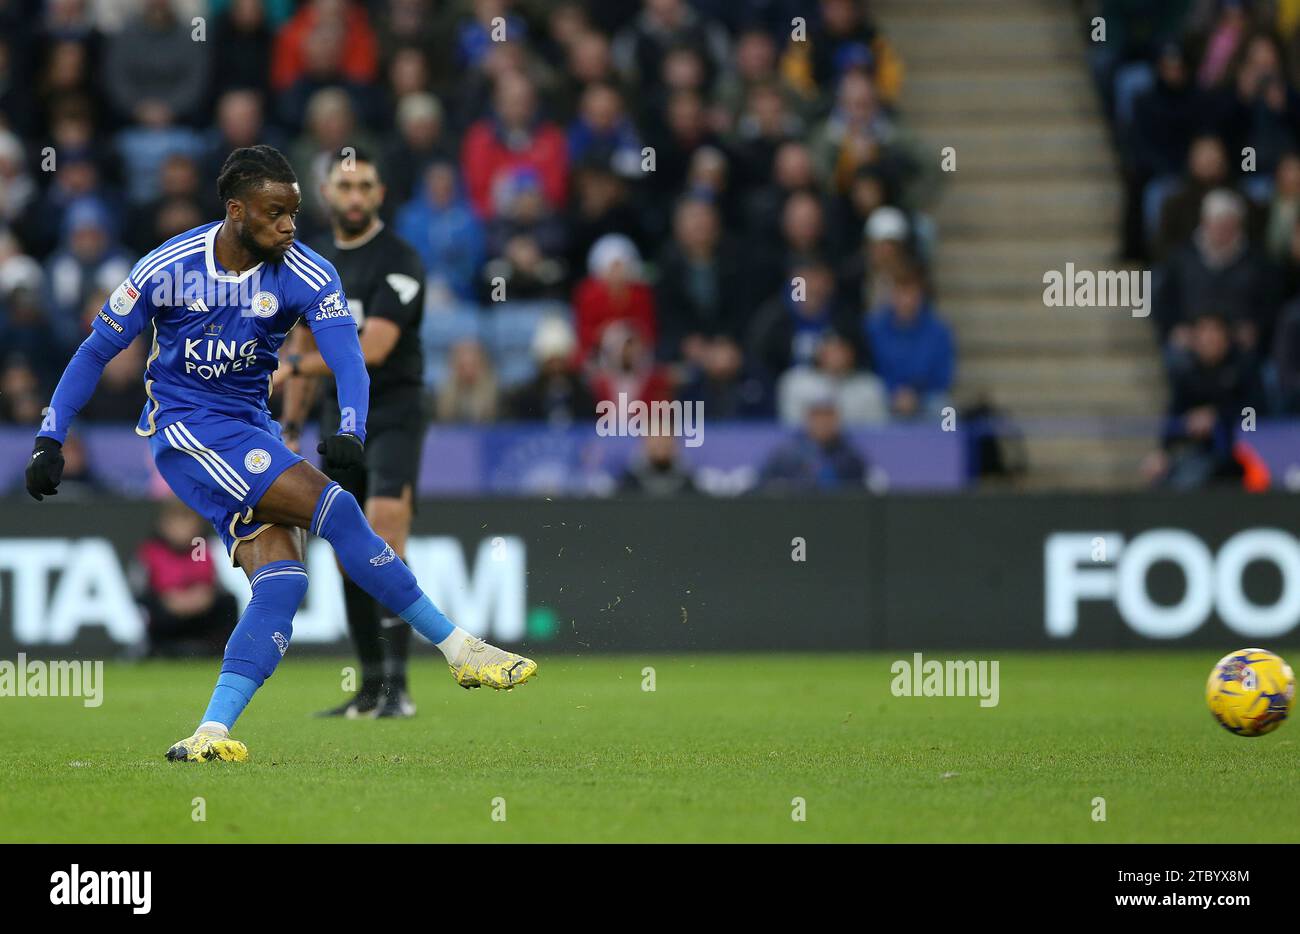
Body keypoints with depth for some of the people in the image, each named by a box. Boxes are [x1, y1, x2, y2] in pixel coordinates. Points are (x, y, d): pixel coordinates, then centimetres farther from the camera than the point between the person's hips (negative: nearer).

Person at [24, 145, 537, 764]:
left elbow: (347, 359, -18)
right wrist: (50, 440, -4)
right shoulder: (168, 268, -11)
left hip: (252, 429, 5)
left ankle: (209, 735, -18)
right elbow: (97, 349, 0)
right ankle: (460, 650, -18)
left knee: (282, 579, -15)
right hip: (184, 429, -5)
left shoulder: (306, 275, -6)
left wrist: (351, 432, -39)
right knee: (331, 506, -21)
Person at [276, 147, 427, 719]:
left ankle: (396, 686, -22)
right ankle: (371, 688, 16)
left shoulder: (399, 261, -10)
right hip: (339, 418, 7)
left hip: (394, 411, -7)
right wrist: (290, 427, 18)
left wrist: (296, 364, -18)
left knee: (386, 541, -20)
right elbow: (306, 349, 23)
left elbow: (373, 347, -20)